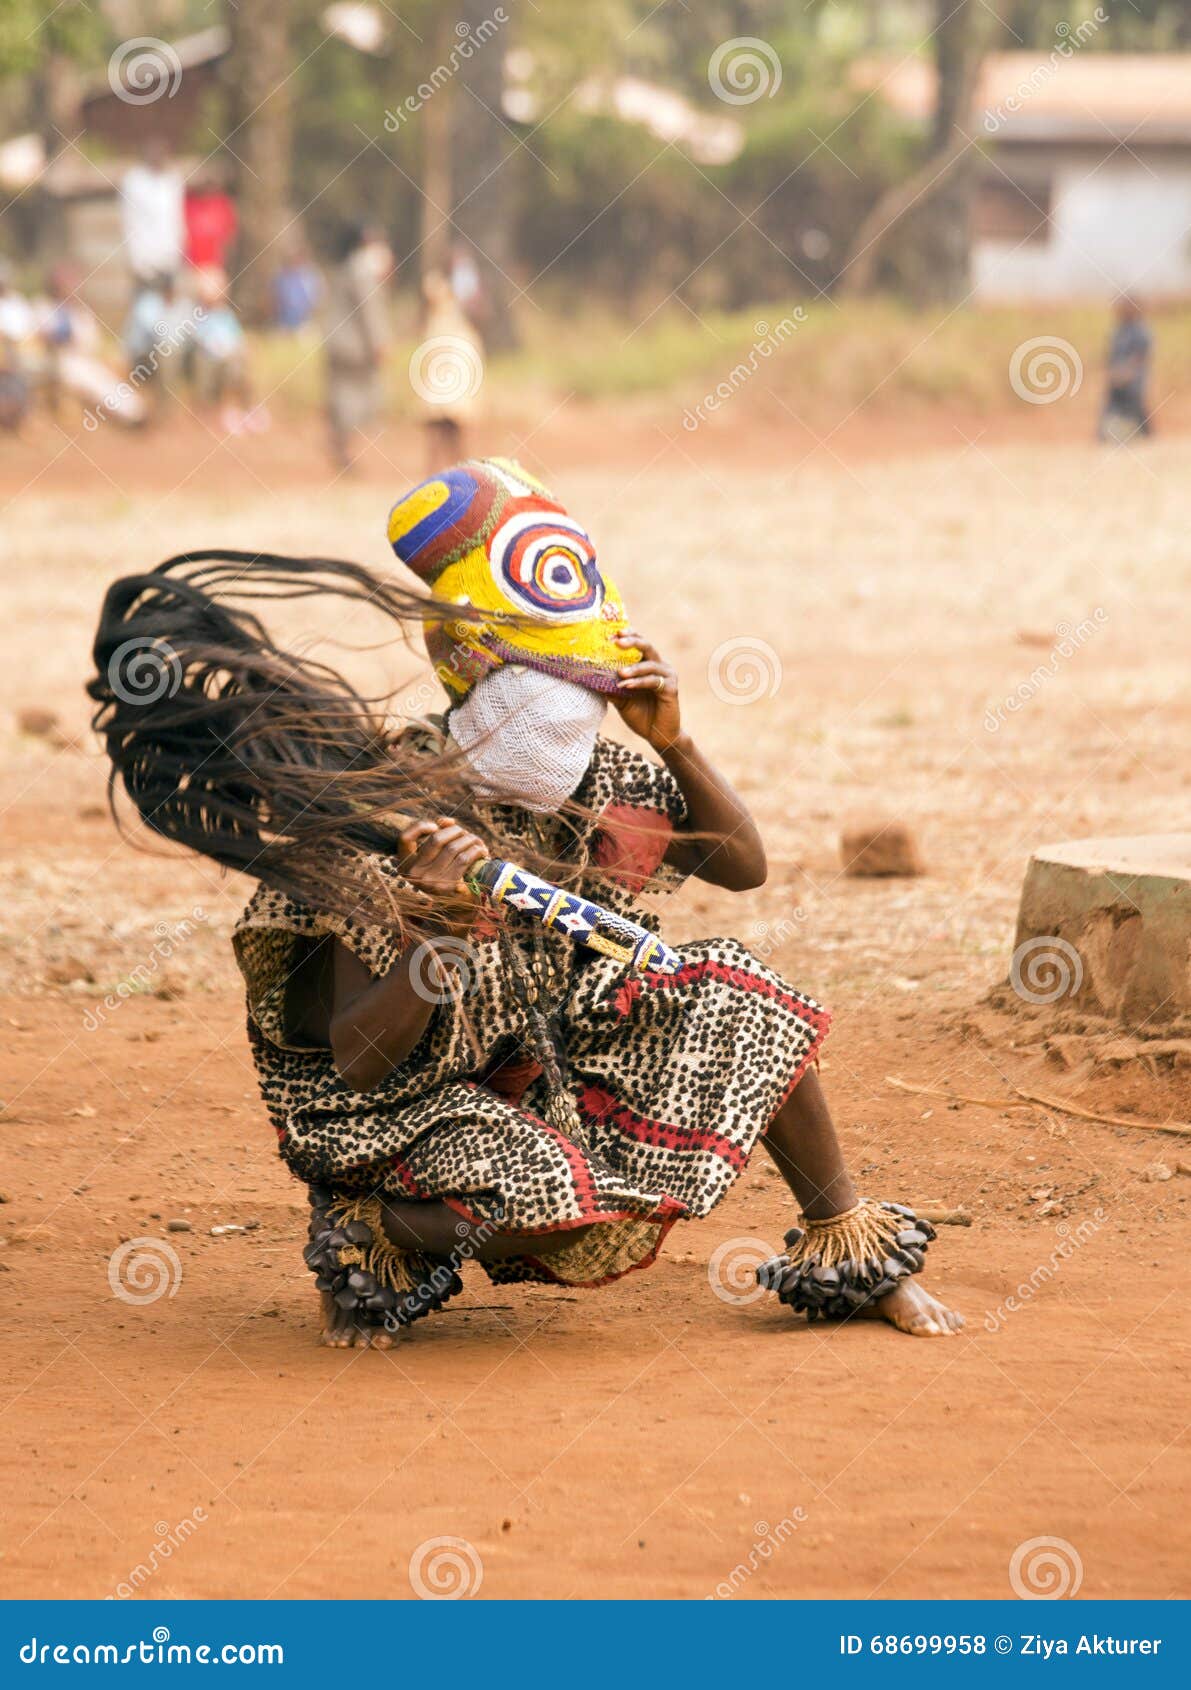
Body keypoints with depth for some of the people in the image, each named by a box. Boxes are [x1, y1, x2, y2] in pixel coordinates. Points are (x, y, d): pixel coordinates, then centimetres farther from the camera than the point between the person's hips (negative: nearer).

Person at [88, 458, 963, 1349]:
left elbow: (742, 866, 4)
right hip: (413, 1112, -7)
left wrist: (673, 744, -11)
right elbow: (353, 1064, -26)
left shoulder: (595, 782, -5)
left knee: (735, 992, -7)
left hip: (555, 1067, 7)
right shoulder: (385, 812, -24)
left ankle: (851, 1248, 7)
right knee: (557, 1205, -35)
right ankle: (375, 1234, -4)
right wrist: (436, 932, -41)